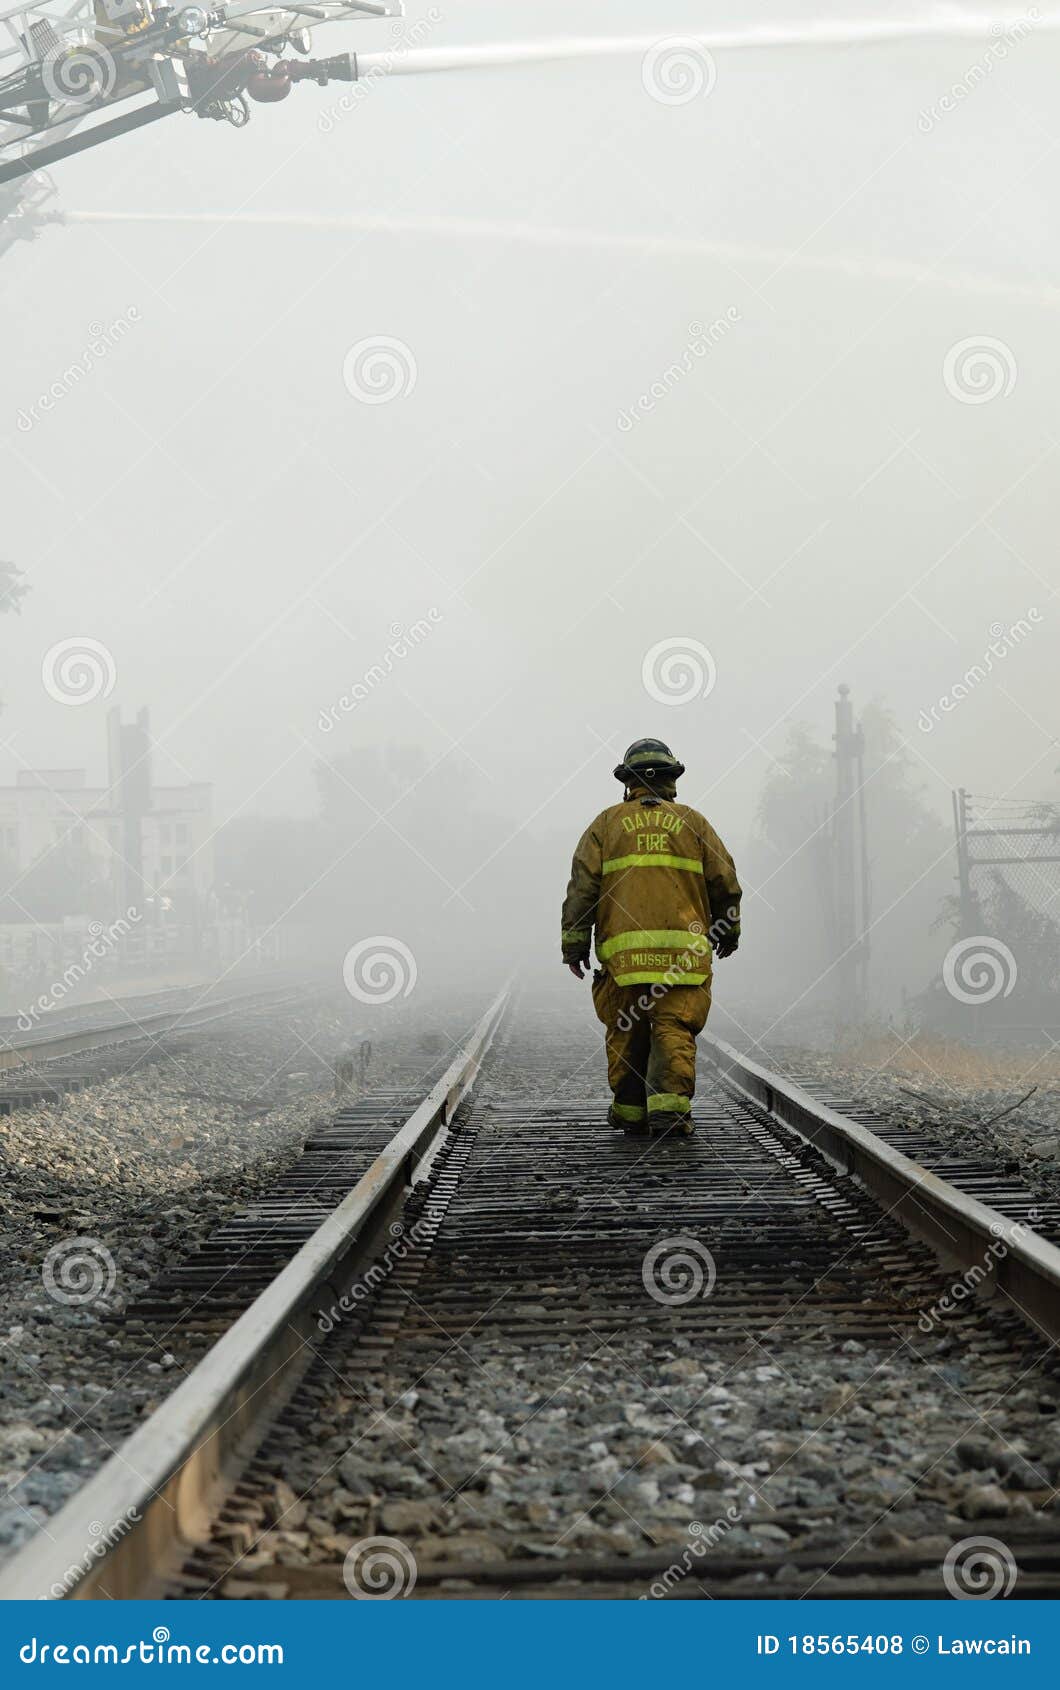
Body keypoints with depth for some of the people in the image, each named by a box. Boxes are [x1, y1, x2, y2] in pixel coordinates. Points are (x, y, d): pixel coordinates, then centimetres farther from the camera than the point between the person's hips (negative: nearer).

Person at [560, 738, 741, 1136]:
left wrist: (574, 943, 5)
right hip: (683, 948, 0)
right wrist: (728, 932, 26)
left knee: (627, 1032, 10)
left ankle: (630, 1110, 14)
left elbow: (583, 884, 4)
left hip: (624, 949, 0)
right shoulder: (692, 822, 13)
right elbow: (724, 882, 11)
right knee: (674, 1029, -4)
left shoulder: (607, 823, 12)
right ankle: (669, 1106, -19)